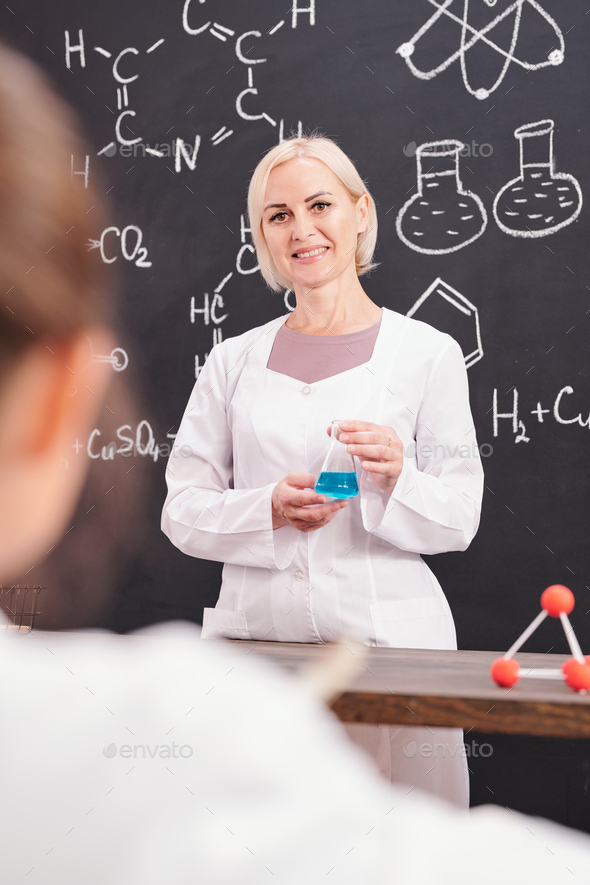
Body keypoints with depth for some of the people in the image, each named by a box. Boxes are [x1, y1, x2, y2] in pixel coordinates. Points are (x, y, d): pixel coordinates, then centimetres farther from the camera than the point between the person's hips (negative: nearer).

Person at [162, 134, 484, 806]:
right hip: (255, 629, 2)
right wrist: (271, 510, -11)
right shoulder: (234, 360, 10)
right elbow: (182, 510, 7)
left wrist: (397, 480, -16)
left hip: (387, 632, -2)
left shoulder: (427, 353, 4)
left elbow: (459, 518, 3)